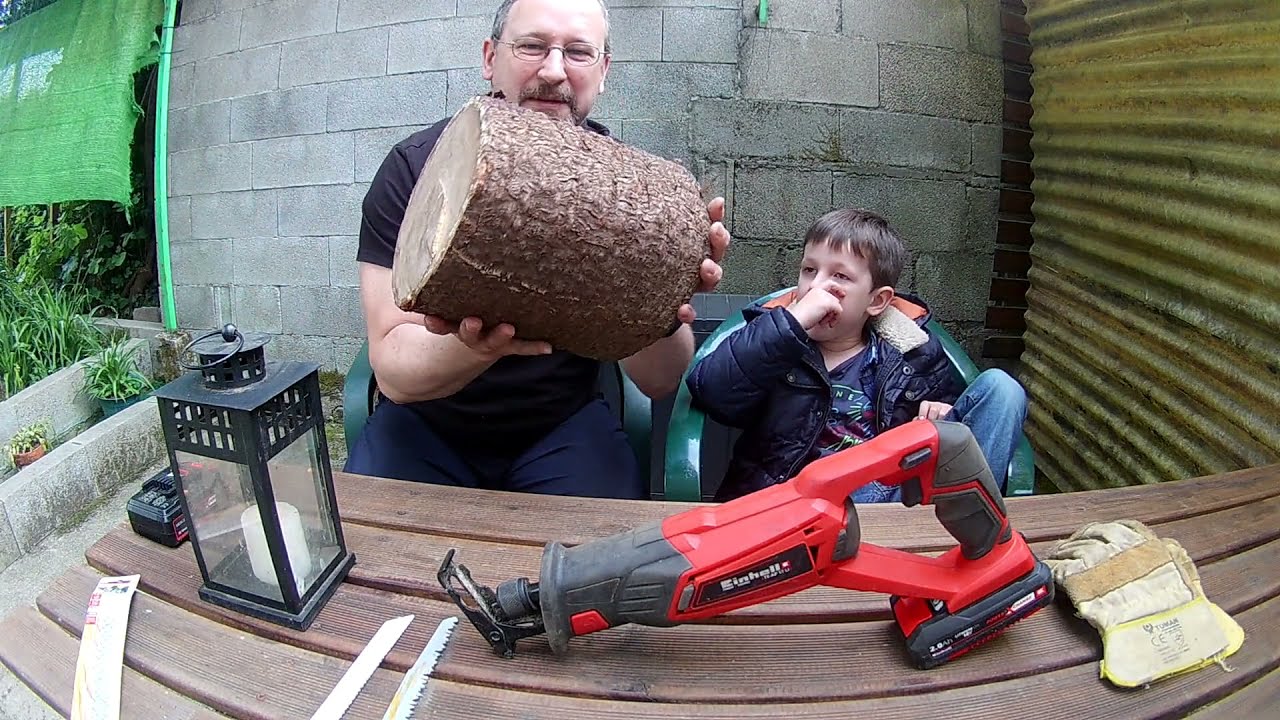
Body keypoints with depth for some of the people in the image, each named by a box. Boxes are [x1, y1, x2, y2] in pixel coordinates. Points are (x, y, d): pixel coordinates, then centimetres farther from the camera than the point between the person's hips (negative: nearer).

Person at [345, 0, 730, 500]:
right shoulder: (414, 167, -13)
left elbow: (659, 383, -12)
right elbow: (392, 371, -19)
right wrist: (476, 344, -41)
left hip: (564, 424, 1)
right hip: (427, 422, 0)